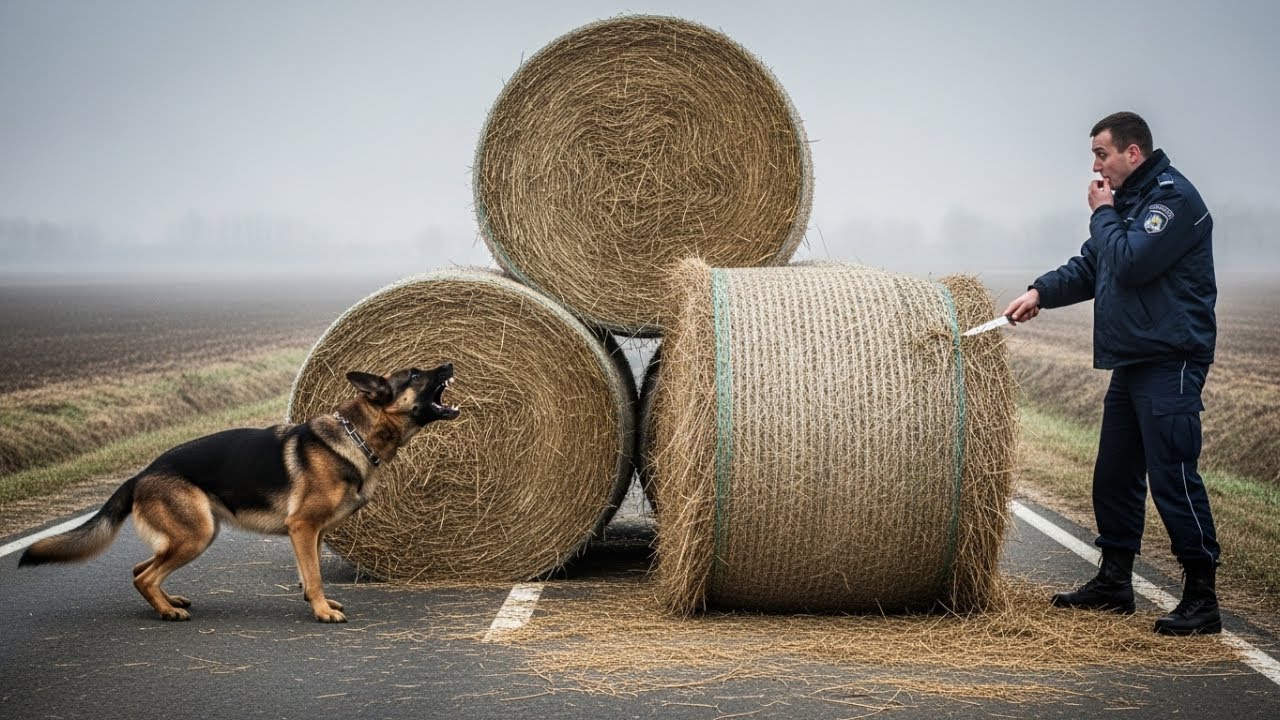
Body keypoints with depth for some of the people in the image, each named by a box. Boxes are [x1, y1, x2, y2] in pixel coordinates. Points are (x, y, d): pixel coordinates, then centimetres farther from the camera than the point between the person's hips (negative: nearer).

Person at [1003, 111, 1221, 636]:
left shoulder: (1173, 197, -13)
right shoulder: (1129, 199, 17)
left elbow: (1131, 263, -23)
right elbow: (1089, 267, 21)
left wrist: (1103, 213, -9)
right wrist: (1041, 292, 5)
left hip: (1170, 362, -10)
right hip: (1130, 362, 10)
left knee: (1172, 475, -12)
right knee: (1114, 475, 14)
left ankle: (1202, 598, -7)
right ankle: (1114, 581, 26)